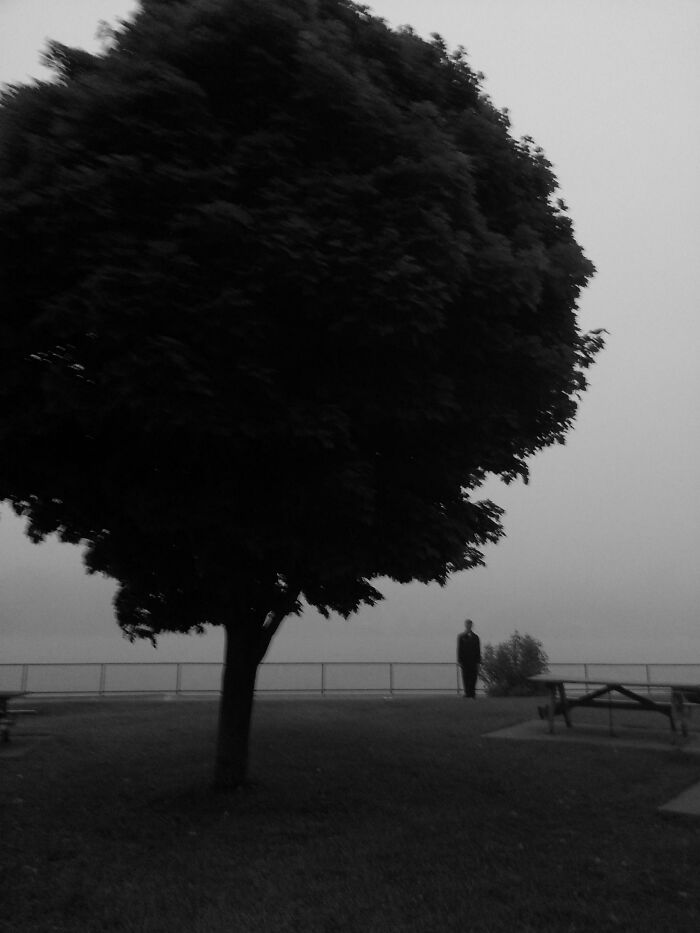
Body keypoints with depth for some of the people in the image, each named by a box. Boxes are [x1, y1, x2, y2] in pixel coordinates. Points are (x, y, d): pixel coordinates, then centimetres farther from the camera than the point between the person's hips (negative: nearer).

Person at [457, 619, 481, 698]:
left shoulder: (475, 637, 10)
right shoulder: (461, 637, 6)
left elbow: (478, 650, 9)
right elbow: (459, 649, 2)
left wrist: (478, 661, 2)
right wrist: (459, 661, -5)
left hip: (473, 661, 1)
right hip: (465, 661, -1)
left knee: (473, 678, -3)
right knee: (466, 678, -2)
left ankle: (472, 693, 3)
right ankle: (467, 694, 2)